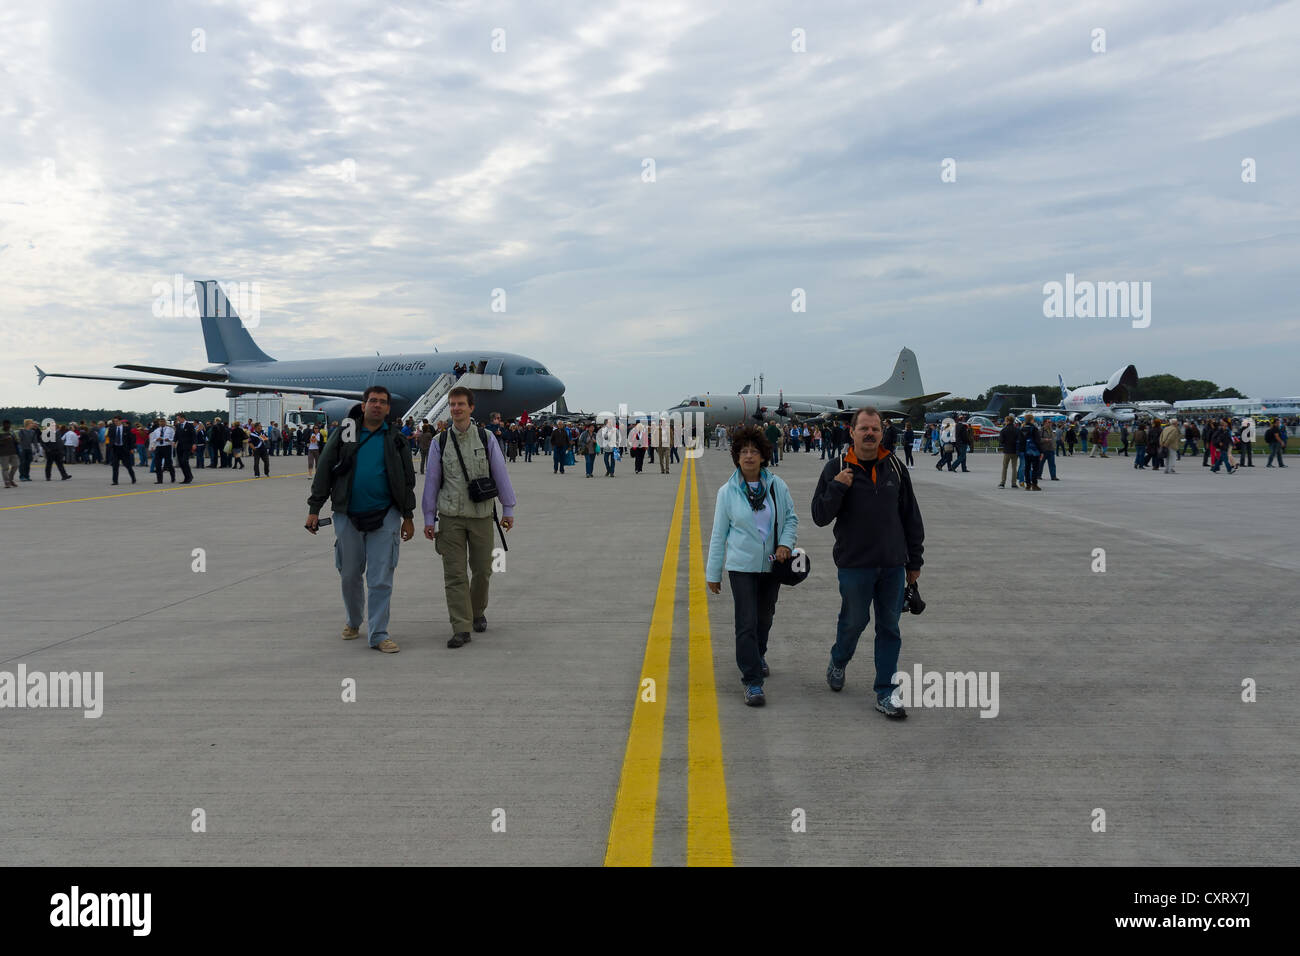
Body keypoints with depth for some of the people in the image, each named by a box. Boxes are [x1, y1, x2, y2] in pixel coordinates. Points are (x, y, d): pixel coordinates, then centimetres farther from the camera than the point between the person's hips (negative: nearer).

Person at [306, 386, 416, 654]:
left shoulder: (395, 440, 6)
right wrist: (314, 508, 0)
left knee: (381, 579, -3)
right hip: (347, 515, 1)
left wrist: (408, 516, 7)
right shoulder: (343, 434, 3)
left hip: (385, 516, -1)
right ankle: (353, 621, 35)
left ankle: (378, 634, 3)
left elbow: (407, 480, 9)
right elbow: (324, 472, 4)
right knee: (349, 575, 12)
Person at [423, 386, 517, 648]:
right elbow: (432, 481, 7)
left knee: (482, 569, 8)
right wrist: (429, 519, 6)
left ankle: (478, 612, 34)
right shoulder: (439, 443, 4)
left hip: (482, 515, 0)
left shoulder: (486, 438, 2)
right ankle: (461, 629, -1)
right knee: (454, 574, -4)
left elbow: (500, 475, 5)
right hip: (450, 517, 0)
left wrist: (508, 510, 4)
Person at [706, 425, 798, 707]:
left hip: (772, 564, 3)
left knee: (765, 616, 19)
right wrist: (713, 573, 2)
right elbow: (719, 533, 0)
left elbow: (791, 517, 9)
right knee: (746, 623, -8)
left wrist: (786, 543, -11)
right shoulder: (727, 492, -5)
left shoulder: (777, 486, -2)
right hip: (741, 566, -3)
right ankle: (752, 682, -3)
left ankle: (757, 656, 46)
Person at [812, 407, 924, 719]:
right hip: (854, 565, -3)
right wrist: (837, 488, -21)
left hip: (893, 565, 3)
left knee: (889, 628, 6)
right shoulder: (837, 469, -3)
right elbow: (820, 517, -5)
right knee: (854, 621, 10)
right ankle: (838, 663, 40)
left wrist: (915, 561, 12)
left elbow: (911, 516, 11)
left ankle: (885, 693, 16)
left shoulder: (895, 468, 5)